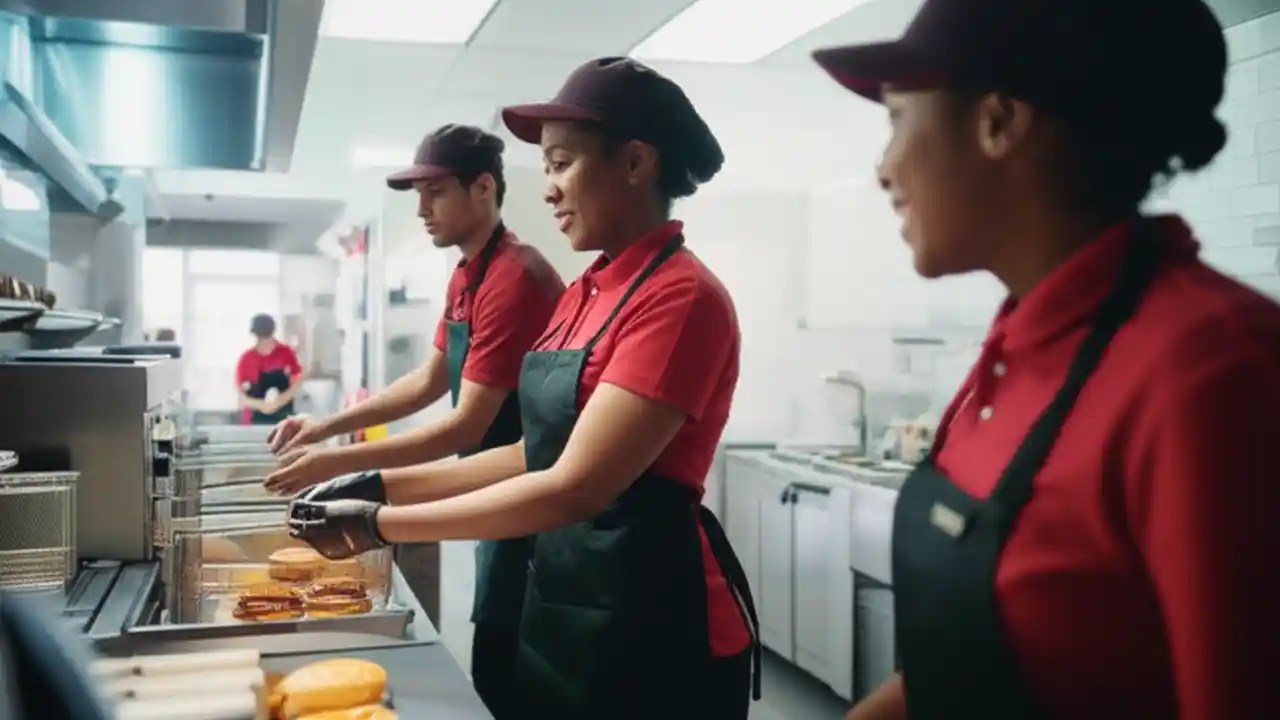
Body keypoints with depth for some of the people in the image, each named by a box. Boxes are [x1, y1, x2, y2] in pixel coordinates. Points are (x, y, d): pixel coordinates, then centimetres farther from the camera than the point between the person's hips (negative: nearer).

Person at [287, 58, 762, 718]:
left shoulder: (681, 296, -19)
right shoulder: (586, 292, 8)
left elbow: (576, 486, -24)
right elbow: (537, 456, 10)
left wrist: (380, 526, -19)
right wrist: (384, 485, 3)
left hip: (651, 616, -8)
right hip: (559, 600, 8)